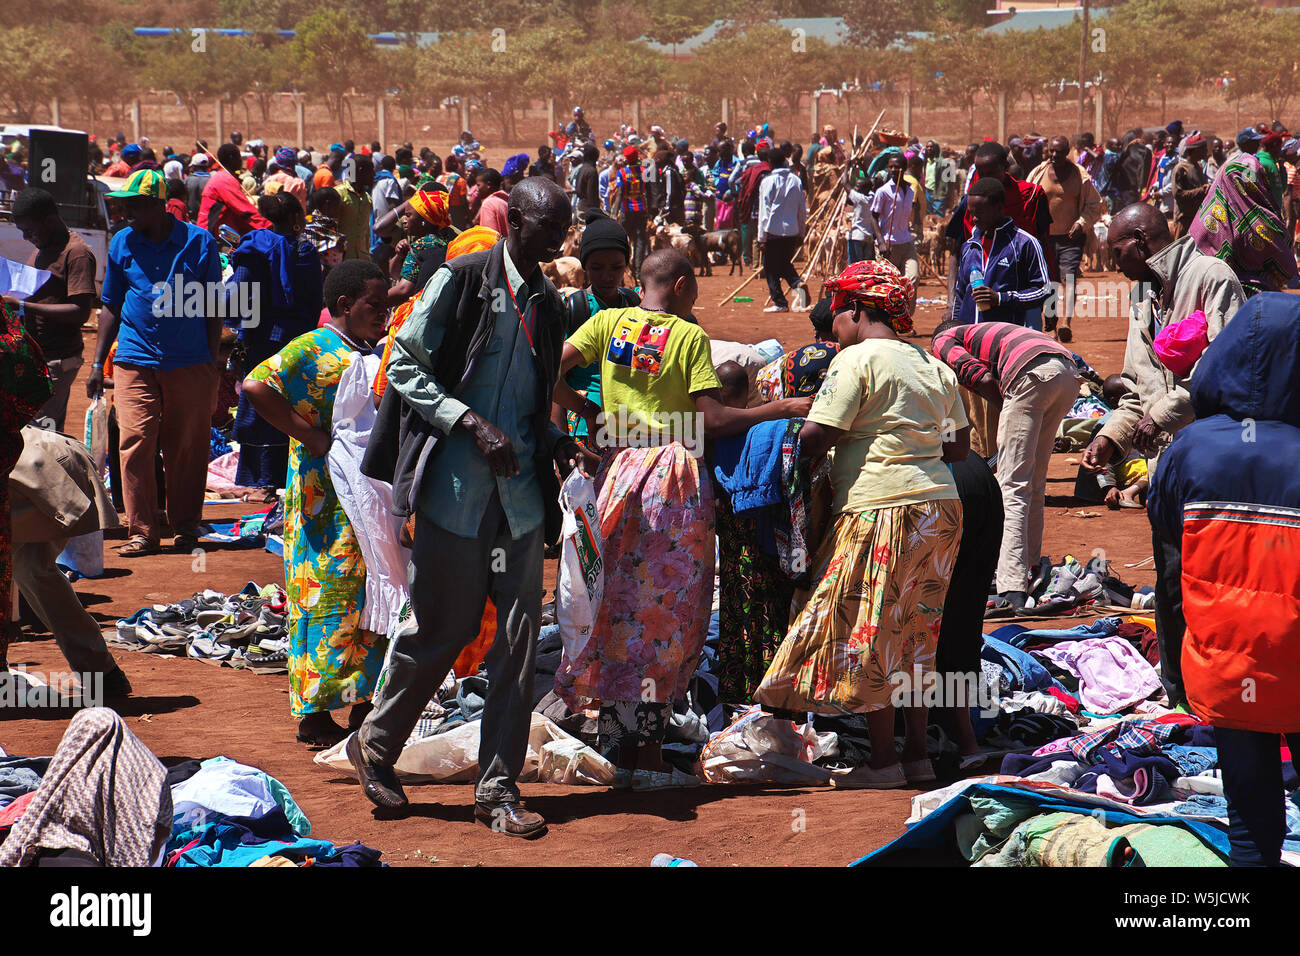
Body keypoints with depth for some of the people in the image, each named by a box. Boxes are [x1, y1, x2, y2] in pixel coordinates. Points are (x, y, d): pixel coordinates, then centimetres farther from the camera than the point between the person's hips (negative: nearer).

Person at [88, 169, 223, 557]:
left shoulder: (199, 242, 1)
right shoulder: (122, 244, 6)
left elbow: (214, 307, 6)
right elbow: (111, 307, 13)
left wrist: (213, 363, 3)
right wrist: (97, 364, 9)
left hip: (190, 364, -1)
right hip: (135, 360, 1)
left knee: (187, 448, 4)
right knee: (135, 443, -6)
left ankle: (185, 527, 17)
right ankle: (141, 531, 0)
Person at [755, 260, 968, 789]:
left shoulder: (858, 358, -8)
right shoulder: (934, 367, 14)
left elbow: (815, 438, -14)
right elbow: (959, 446, 17)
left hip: (882, 509, -8)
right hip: (939, 506, 8)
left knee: (867, 636, 1)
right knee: (912, 634, 14)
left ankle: (883, 761, 5)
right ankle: (917, 753, 16)